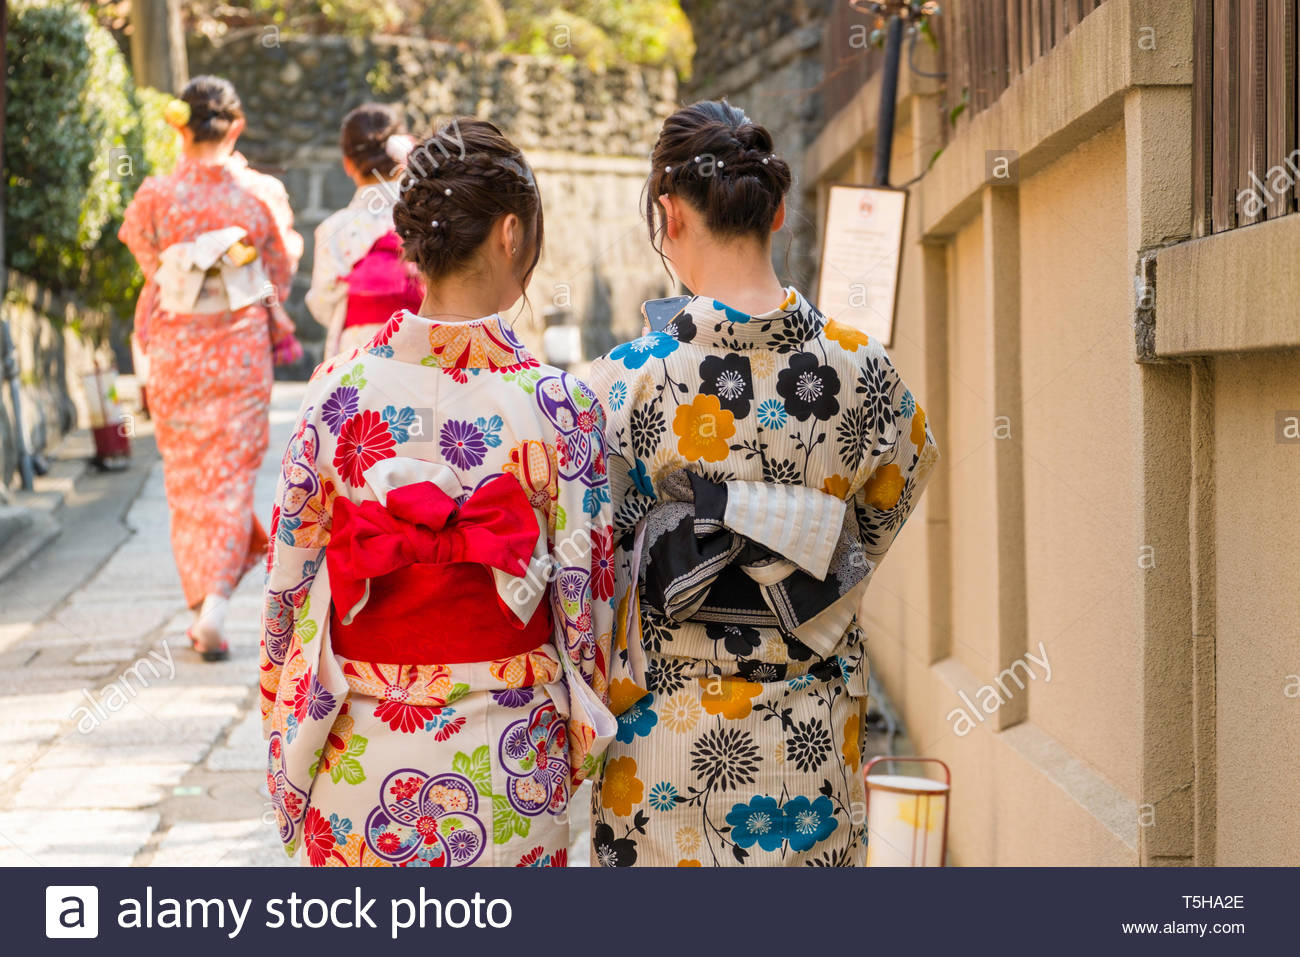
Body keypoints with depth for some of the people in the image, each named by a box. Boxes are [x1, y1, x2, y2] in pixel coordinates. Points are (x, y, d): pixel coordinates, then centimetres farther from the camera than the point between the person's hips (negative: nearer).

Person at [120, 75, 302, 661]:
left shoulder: (157, 196, -9)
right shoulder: (261, 193, -7)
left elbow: (150, 264, 6)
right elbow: (282, 270, 5)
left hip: (176, 348, 0)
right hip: (241, 346, 0)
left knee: (189, 479, 12)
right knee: (232, 475, 5)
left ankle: (201, 608, 18)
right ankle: (216, 607, -8)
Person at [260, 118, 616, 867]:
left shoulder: (340, 390, -9)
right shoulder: (559, 405, -14)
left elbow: (292, 579, -1)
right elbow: (585, 593, -7)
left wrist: (287, 746, 12)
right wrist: (583, 745, 10)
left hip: (359, 763, 2)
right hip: (505, 769, -1)